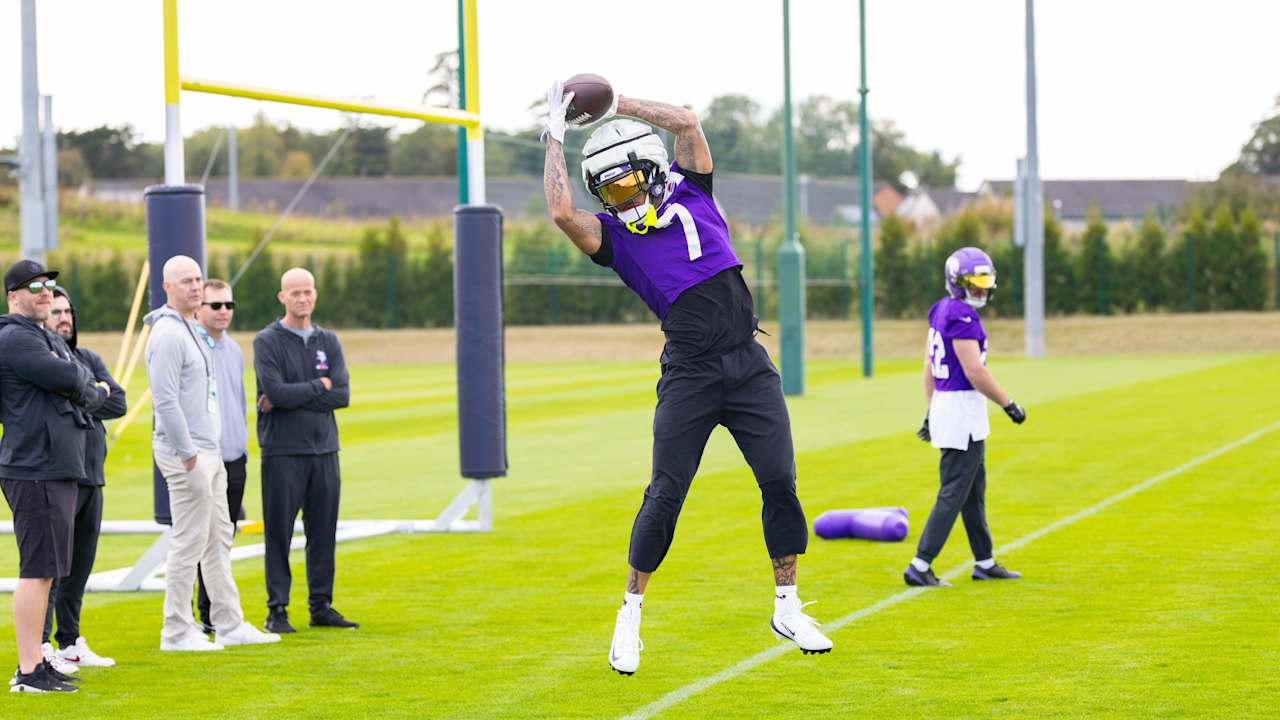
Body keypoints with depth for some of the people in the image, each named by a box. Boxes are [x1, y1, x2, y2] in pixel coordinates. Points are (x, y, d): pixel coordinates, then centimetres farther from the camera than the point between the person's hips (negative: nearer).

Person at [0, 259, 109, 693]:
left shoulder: (48, 340, 22)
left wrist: (90, 392, -1)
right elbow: (68, 379, -19)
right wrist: (89, 384, 0)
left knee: (44, 571, 13)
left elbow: (88, 393, 20)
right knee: (37, 570, -11)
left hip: (59, 470, 10)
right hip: (36, 471, -10)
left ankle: (36, 663, 19)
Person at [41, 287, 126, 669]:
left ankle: (71, 642, 20)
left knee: (80, 563, 12)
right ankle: (40, 646, -9)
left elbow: (118, 403, 5)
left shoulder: (88, 359, 16)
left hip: (92, 476, 7)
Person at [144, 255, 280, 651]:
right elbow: (165, 400, -21)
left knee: (218, 540, 13)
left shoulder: (191, 330, 17)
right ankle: (177, 632, -1)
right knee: (189, 542, -7)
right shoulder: (168, 333, -15)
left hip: (207, 451, 10)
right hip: (186, 453, -10)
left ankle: (230, 625, 19)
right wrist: (188, 454, -21)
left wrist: (207, 452, 18)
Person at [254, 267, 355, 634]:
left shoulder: (329, 341, 11)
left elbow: (342, 395, -1)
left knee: (323, 532, 7)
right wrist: (319, 386, -5)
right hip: (283, 452, -4)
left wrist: (290, 399, -9)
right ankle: (277, 610, 2)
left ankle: (321, 606, 14)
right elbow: (276, 392, -16)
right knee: (279, 533, -2)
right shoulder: (267, 341, -2)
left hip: (324, 451, 4)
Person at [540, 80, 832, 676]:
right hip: (689, 375, -2)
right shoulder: (611, 234, 3)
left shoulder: (688, 192, 9)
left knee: (779, 482, -1)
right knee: (665, 493, -5)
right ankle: (630, 616, 7)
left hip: (749, 368, 2)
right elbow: (561, 212, -16)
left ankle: (786, 609, 12)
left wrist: (613, 104, 2)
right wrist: (555, 136, -7)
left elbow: (686, 122, -3)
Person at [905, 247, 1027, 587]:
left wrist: (932, 410, 23)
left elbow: (929, 366, 17)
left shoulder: (941, 311, 11)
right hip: (962, 409, -10)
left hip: (944, 403, 10)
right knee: (954, 494, -5)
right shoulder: (961, 317, -18)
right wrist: (1009, 405, -11)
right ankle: (919, 567, -5)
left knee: (975, 492, 17)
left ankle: (984, 563, 26)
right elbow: (975, 372, -20)